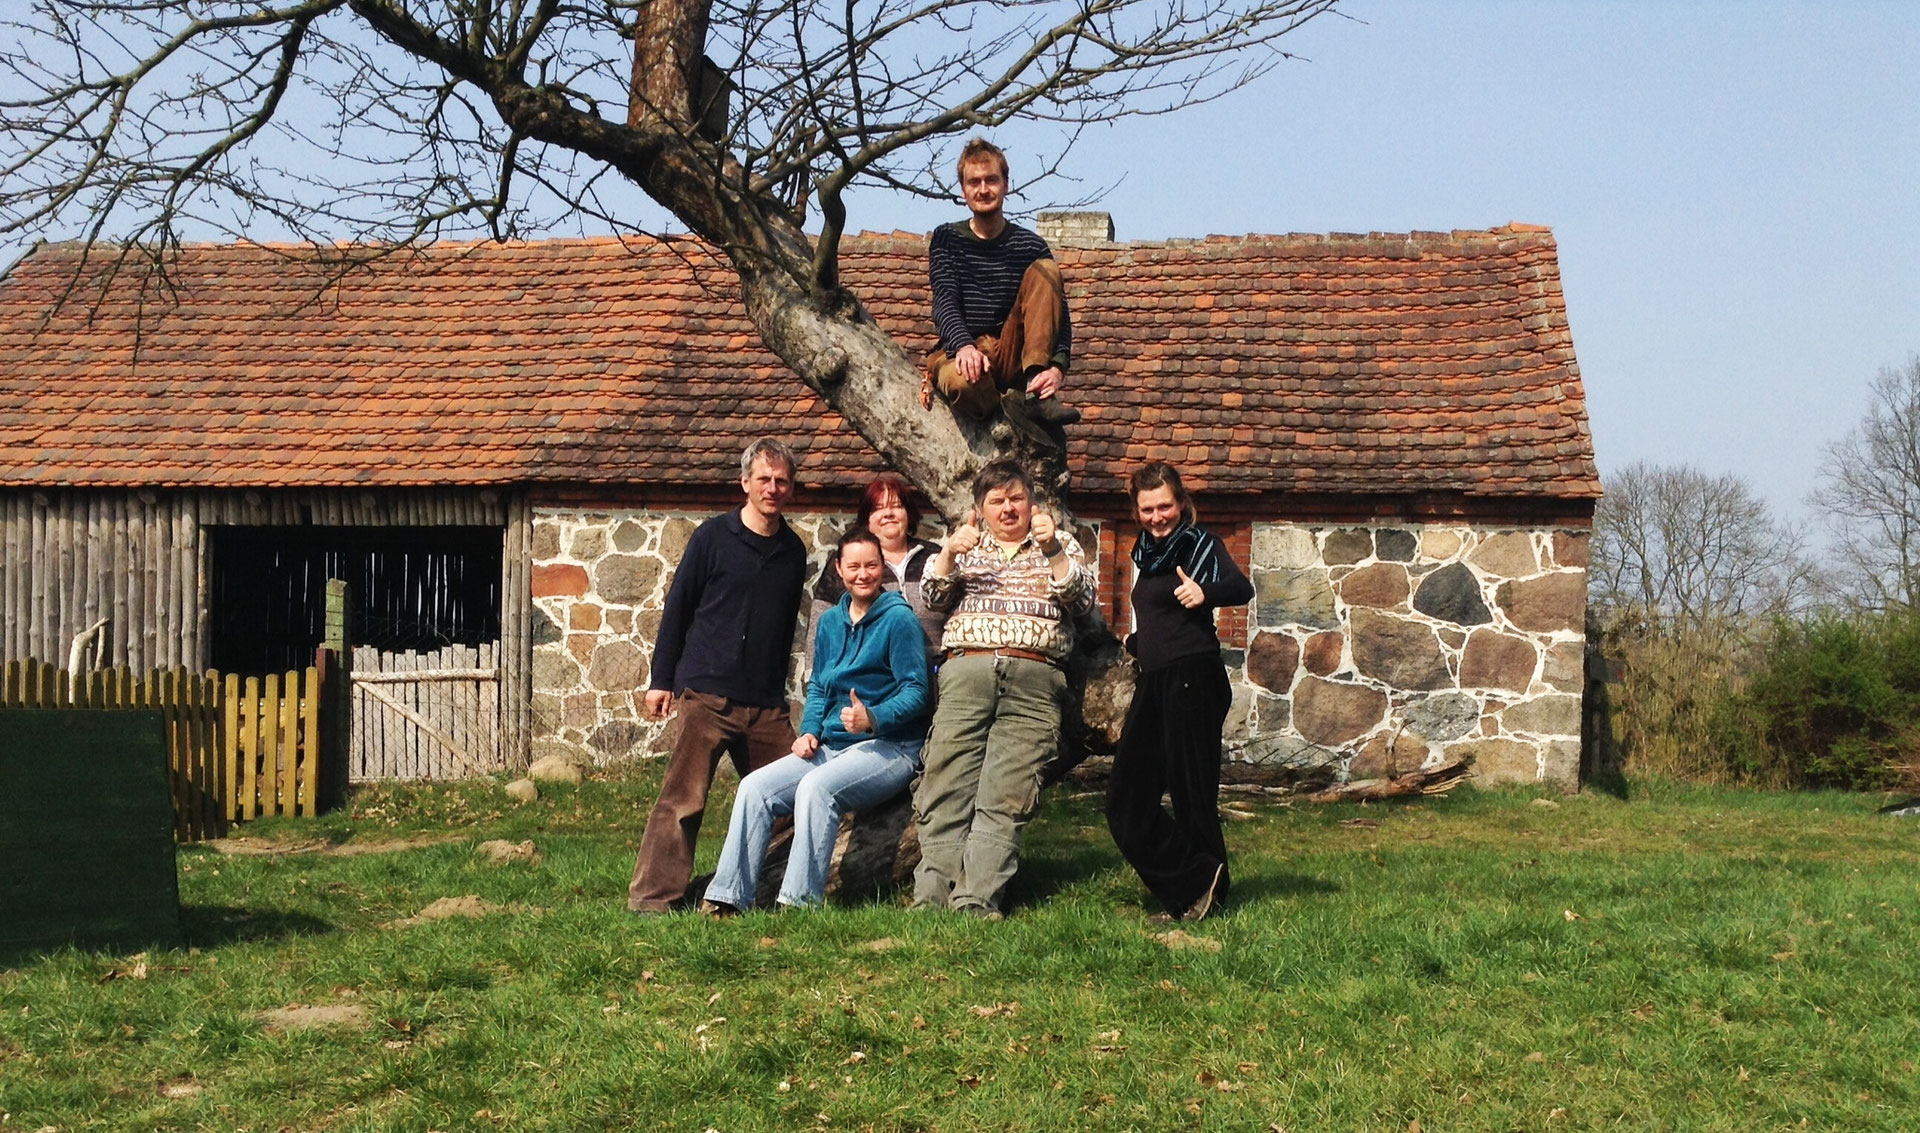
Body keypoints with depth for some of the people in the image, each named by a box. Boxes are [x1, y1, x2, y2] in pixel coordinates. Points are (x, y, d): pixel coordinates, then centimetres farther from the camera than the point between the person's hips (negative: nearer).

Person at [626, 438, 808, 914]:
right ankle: (653, 894, -2)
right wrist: (661, 679, 0)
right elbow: (677, 607, 3)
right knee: (683, 799, -6)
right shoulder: (714, 536, 0)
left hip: (767, 704, 5)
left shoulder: (793, 551, 13)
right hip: (707, 695, -5)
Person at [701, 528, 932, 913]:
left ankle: (799, 904, -31)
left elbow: (915, 692, -12)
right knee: (755, 787, -13)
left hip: (889, 747, -7)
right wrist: (809, 731, 4)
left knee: (816, 786, -33)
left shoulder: (899, 619, -7)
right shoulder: (830, 621, 14)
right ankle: (729, 898, -13)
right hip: (832, 747, 7)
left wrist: (873, 718, -28)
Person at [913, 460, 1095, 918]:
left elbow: (1082, 601, 6)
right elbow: (934, 597, 11)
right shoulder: (965, 545, 25)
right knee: (946, 789, -8)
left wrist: (1053, 551, -8)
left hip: (1034, 680, -1)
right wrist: (949, 554, -6)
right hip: (966, 671, 1)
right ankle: (930, 898, -9)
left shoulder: (1061, 546, 21)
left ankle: (976, 901, -13)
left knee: (1004, 799, -10)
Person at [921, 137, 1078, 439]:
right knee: (961, 381, -41)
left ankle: (1033, 392, -29)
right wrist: (964, 346, -30)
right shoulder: (946, 239, 7)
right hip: (961, 354, -3)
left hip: (1014, 356, 3)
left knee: (1045, 269, -17)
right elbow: (944, 303, -7)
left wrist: (1058, 366, -23)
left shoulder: (1029, 245, 7)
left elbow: (1059, 314, -2)